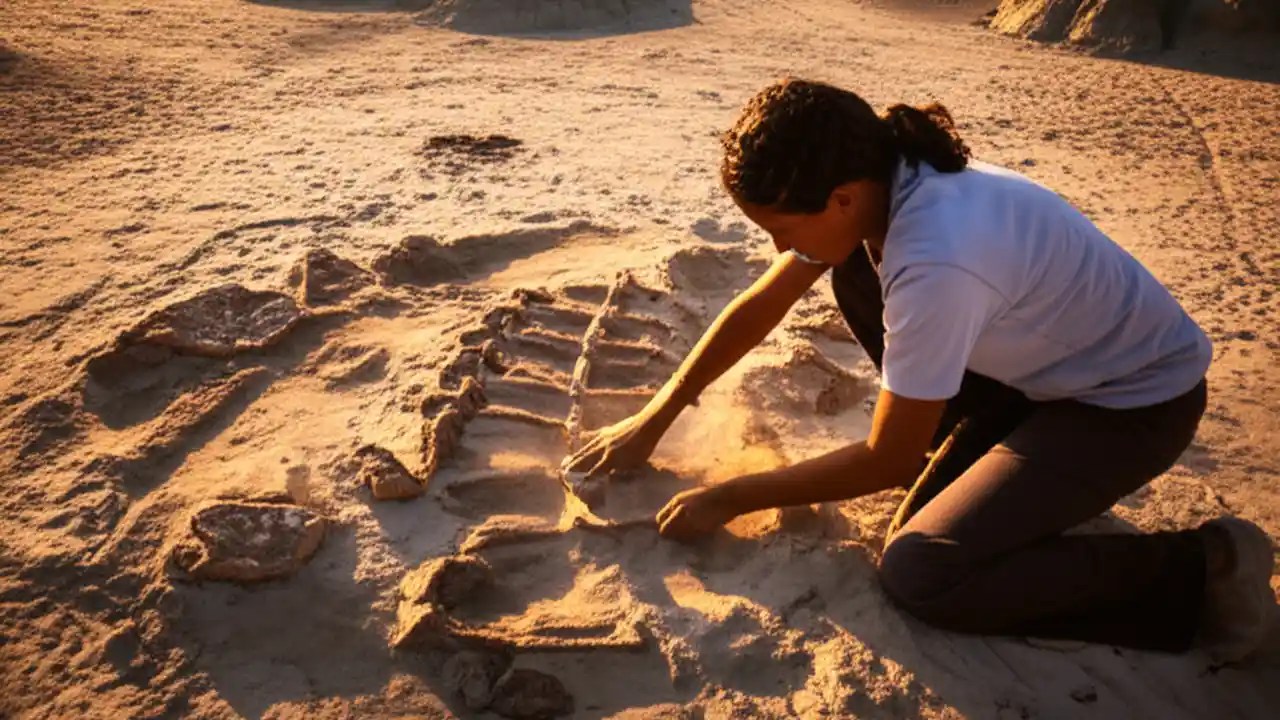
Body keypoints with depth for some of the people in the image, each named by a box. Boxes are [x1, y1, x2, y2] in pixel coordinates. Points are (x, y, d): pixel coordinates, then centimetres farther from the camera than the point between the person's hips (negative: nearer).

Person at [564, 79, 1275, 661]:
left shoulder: (937, 264, -37)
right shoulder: (870, 187, -12)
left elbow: (889, 462, -24)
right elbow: (757, 309, -1)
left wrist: (728, 499, -15)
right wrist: (651, 422, 2)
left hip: (1139, 398, -8)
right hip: (1053, 365, 8)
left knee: (919, 573, -19)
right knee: (856, 279, 0)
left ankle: (1200, 574, -3)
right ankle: (990, 457, 12)